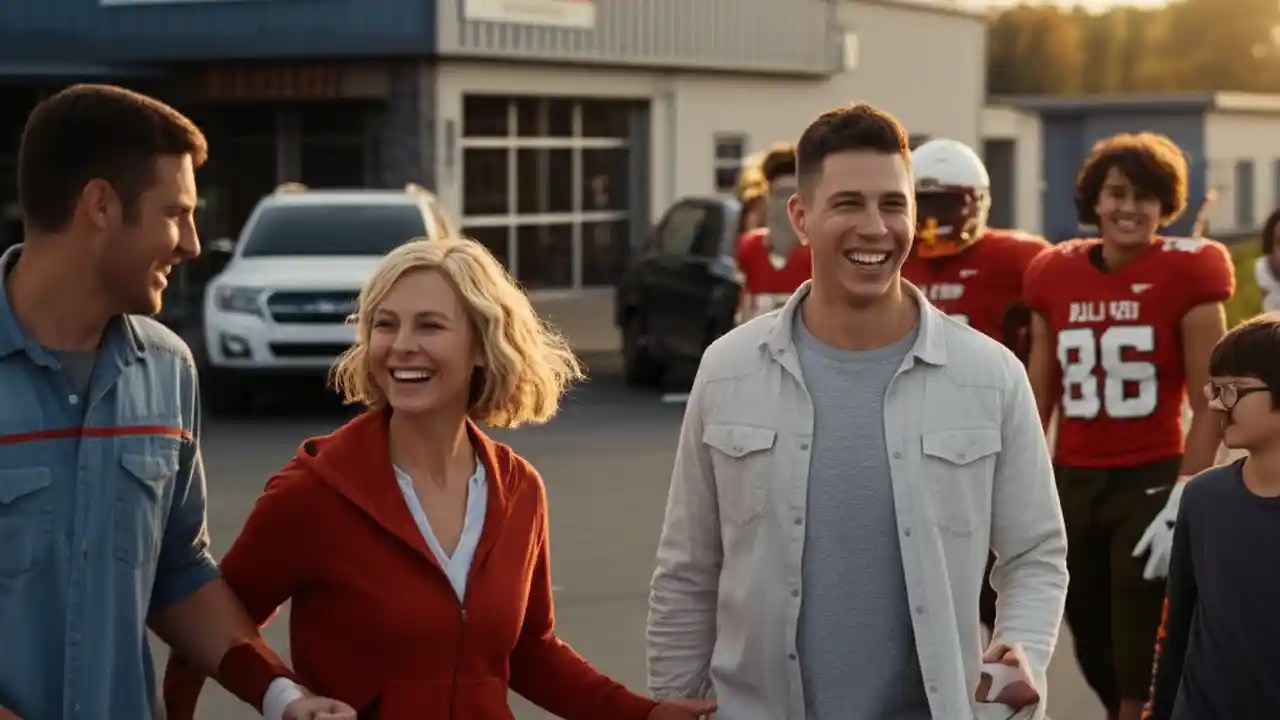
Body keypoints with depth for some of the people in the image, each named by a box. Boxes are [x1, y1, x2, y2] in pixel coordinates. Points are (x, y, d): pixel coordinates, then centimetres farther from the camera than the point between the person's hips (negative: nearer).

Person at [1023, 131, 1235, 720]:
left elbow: (1209, 405, -9)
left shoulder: (1185, 277, -8)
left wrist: (1183, 503, -15)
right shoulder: (1055, 276, 5)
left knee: (1140, 672, -2)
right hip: (1071, 482, 5)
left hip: (1151, 479, -5)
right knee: (1095, 658, 15)